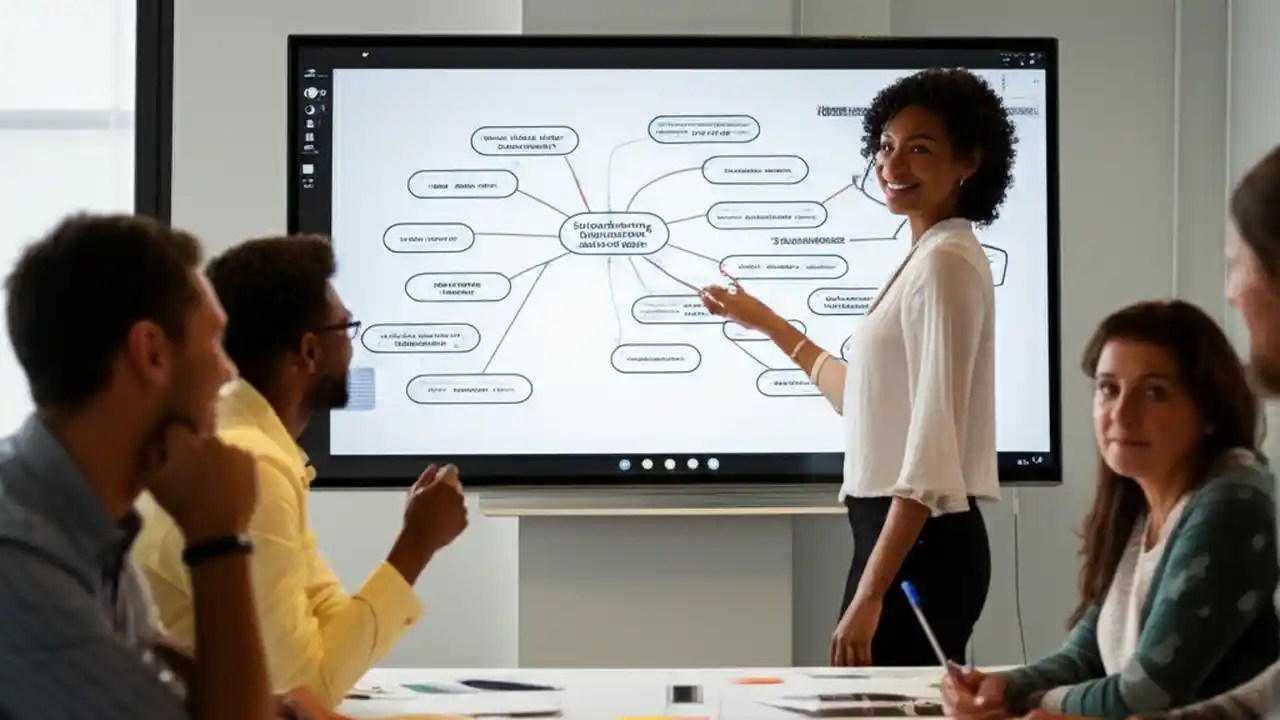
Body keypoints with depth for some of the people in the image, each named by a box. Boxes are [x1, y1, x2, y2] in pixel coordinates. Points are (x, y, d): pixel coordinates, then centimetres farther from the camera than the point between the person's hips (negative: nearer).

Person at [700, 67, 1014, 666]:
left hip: (919, 550, -10)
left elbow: (934, 446, -21)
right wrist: (765, 322, 37)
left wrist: (869, 594, -25)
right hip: (908, 542, 10)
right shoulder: (929, 260, 17)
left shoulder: (945, 263, -13)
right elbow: (868, 398, 30)